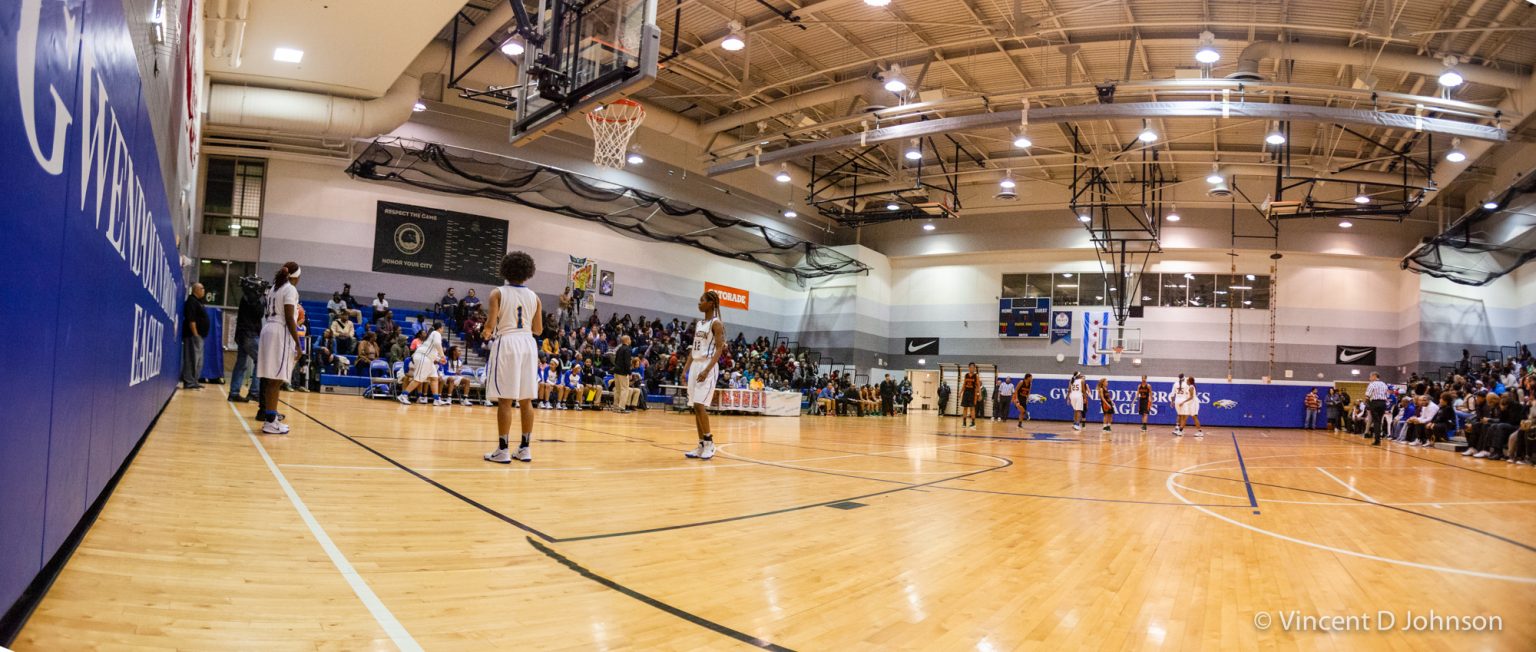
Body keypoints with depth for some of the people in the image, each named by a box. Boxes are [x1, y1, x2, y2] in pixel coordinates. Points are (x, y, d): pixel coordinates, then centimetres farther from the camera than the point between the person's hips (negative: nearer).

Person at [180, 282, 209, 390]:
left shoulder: (197, 301, 20)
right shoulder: (192, 301, -11)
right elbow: (191, 319, -19)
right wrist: (195, 334, -23)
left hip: (199, 335, 10)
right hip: (193, 335, -10)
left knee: (198, 360, 13)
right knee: (192, 359, -10)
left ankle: (193, 381, 17)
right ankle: (189, 382, -10)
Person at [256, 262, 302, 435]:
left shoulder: (275, 288, 18)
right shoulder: (290, 289, -9)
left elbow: (269, 314, 19)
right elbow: (289, 318, -15)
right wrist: (298, 343, -16)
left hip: (269, 330, 9)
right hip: (280, 333, -9)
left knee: (272, 379, 13)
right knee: (277, 380, -7)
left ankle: (270, 417, 18)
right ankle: (270, 421, -7)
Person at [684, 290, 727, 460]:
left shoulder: (717, 323, -8)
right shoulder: (698, 324, 17)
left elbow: (719, 349, -16)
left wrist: (707, 369, -25)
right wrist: (686, 369, 12)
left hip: (708, 367, -9)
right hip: (695, 366, 9)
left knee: (700, 405, -15)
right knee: (696, 407, 7)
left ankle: (709, 442, -4)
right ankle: (701, 445, 12)